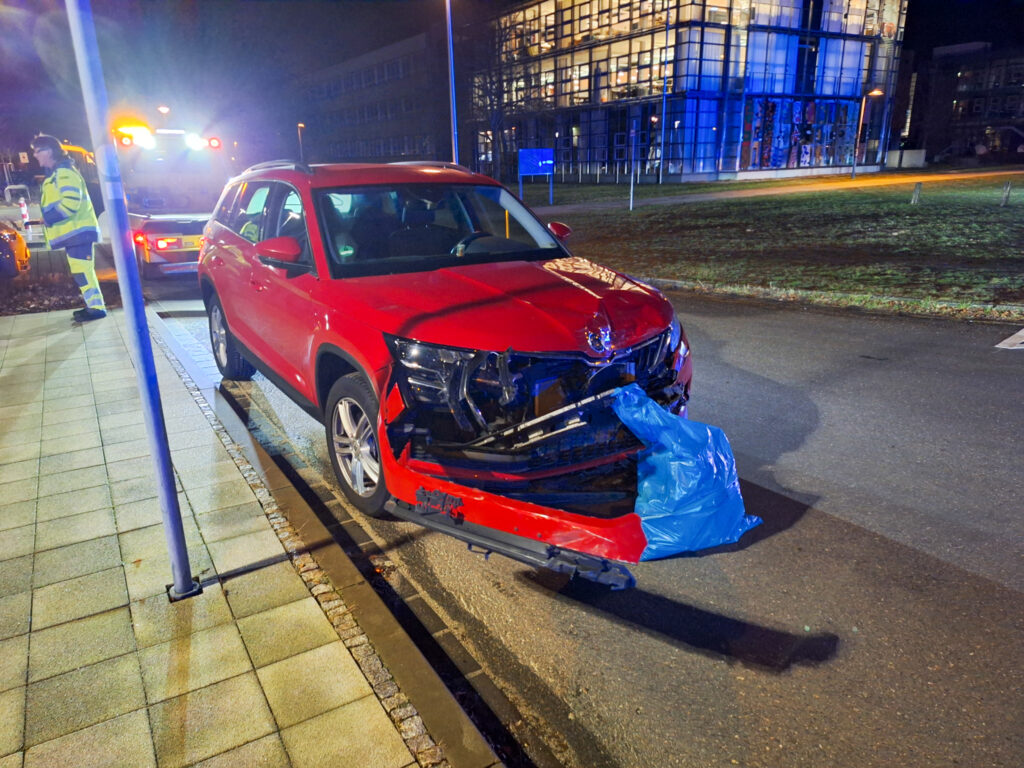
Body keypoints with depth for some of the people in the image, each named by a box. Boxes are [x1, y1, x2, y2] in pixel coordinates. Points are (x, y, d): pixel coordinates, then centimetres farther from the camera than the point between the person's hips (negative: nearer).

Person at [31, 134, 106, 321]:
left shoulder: (64, 172, -12)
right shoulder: (55, 174, 21)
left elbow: (70, 201, -24)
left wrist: (49, 218, -19)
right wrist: (48, 218, 12)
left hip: (77, 230, -11)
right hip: (73, 230, 11)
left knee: (82, 271, -12)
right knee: (80, 271, 13)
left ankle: (97, 307, -10)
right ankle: (92, 305, 18)